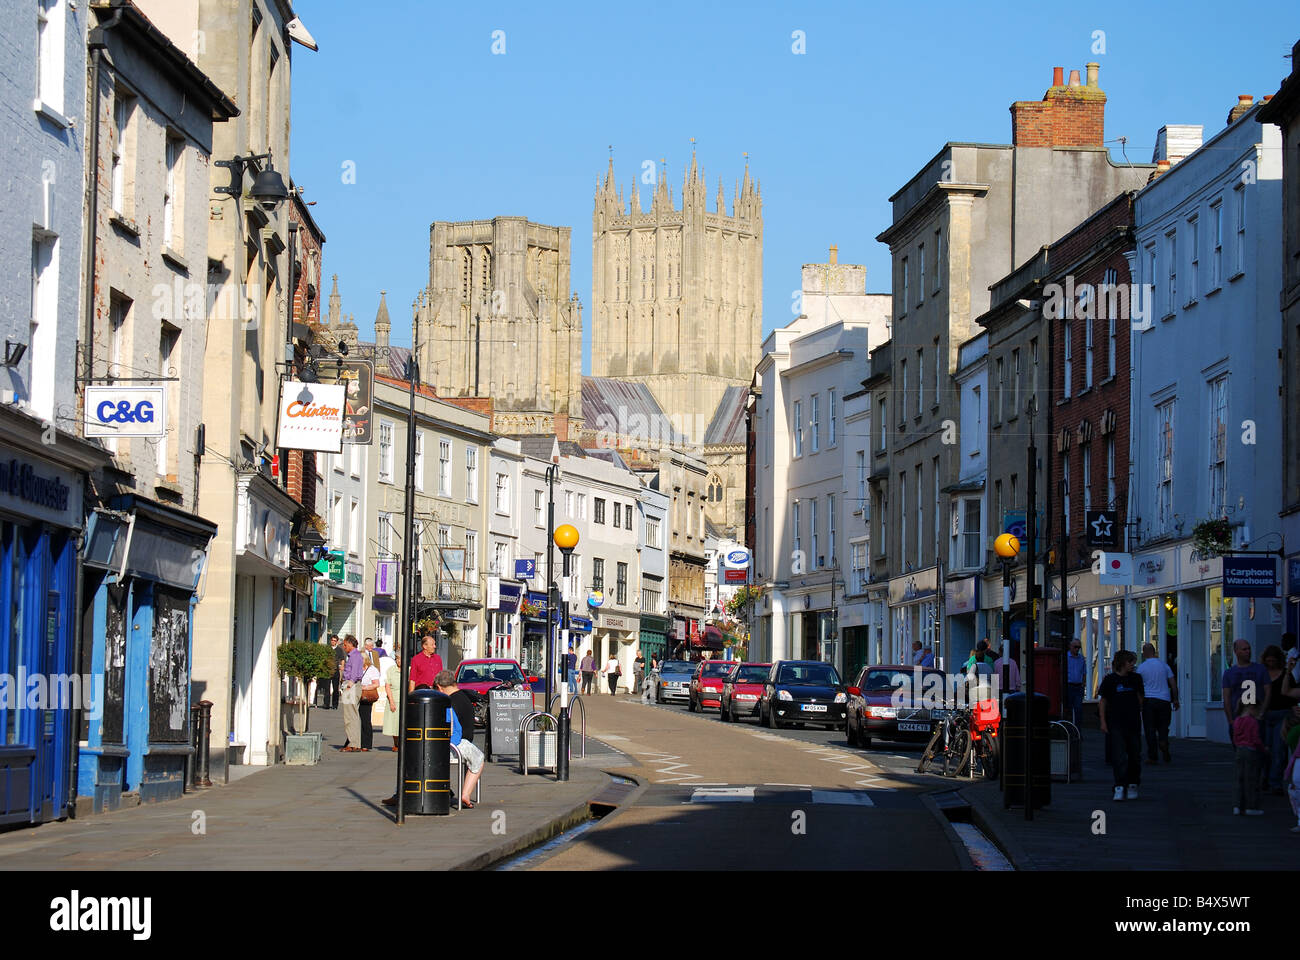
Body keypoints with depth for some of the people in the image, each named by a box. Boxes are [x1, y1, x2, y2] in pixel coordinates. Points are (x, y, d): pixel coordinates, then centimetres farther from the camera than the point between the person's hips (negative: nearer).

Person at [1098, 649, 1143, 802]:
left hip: (1133, 723, 4)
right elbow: (1102, 701, -1)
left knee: (1134, 756, 8)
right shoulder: (1109, 679, -3)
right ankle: (1120, 788, -12)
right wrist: (1103, 721, -5)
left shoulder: (1135, 679, 8)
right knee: (1119, 756, -10)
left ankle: (1132, 785, 21)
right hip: (1115, 723, -4)